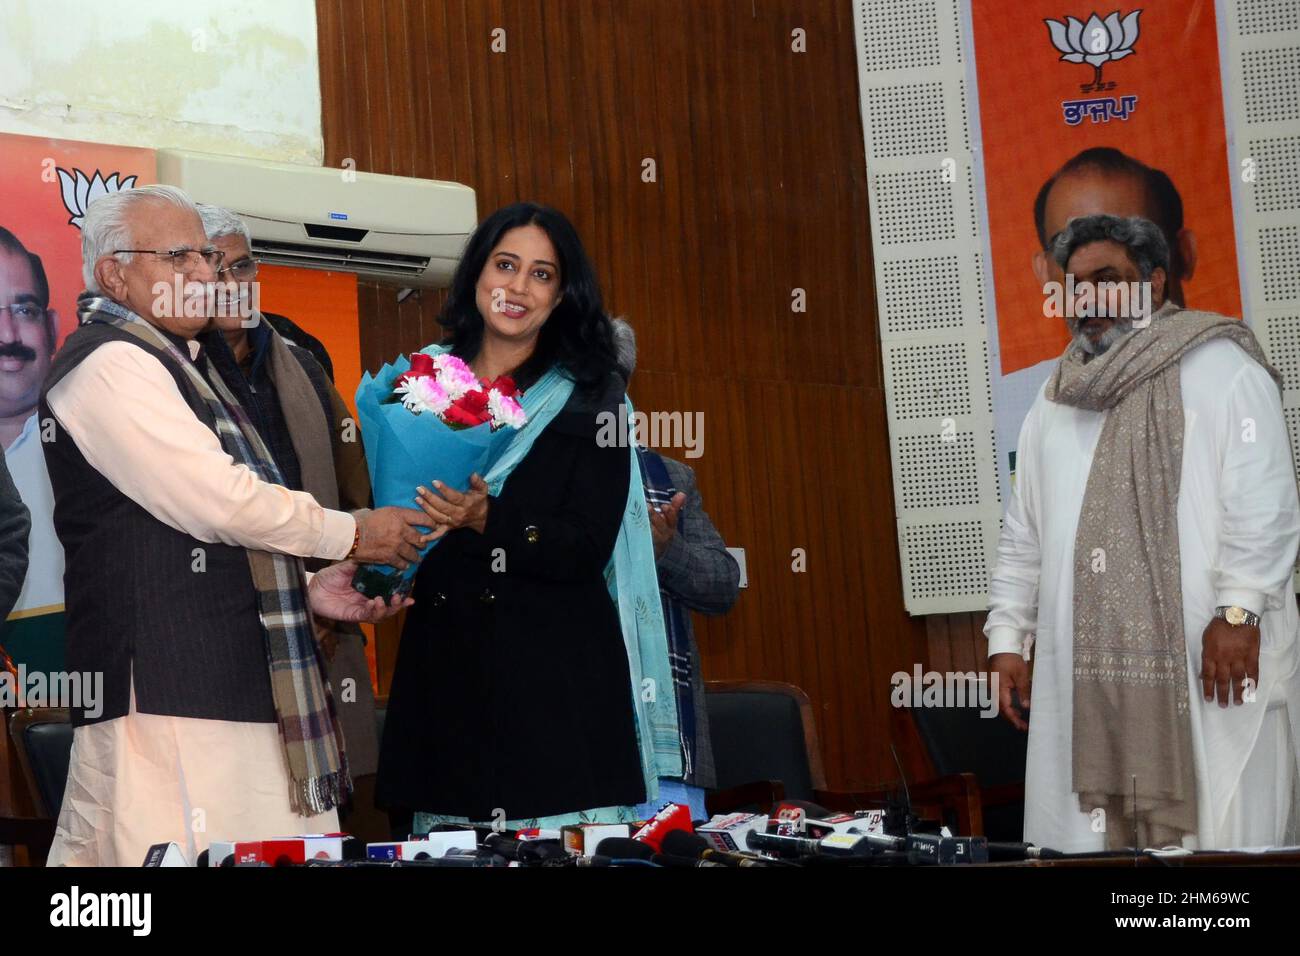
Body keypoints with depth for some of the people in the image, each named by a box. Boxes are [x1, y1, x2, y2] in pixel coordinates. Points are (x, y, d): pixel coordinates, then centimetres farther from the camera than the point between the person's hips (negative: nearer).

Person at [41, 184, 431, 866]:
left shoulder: (171, 365, 25)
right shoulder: (109, 364, -8)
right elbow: (221, 502, -15)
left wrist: (305, 588, 15)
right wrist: (353, 533, -2)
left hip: (236, 694, 10)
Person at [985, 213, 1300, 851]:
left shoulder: (1217, 366, 2)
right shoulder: (1055, 401, 21)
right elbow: (1023, 534, 22)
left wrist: (1237, 609, -18)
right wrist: (1007, 638, 14)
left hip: (1208, 658, -5)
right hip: (1085, 670, 5)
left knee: (1212, 840, -6)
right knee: (1090, 842, 2)